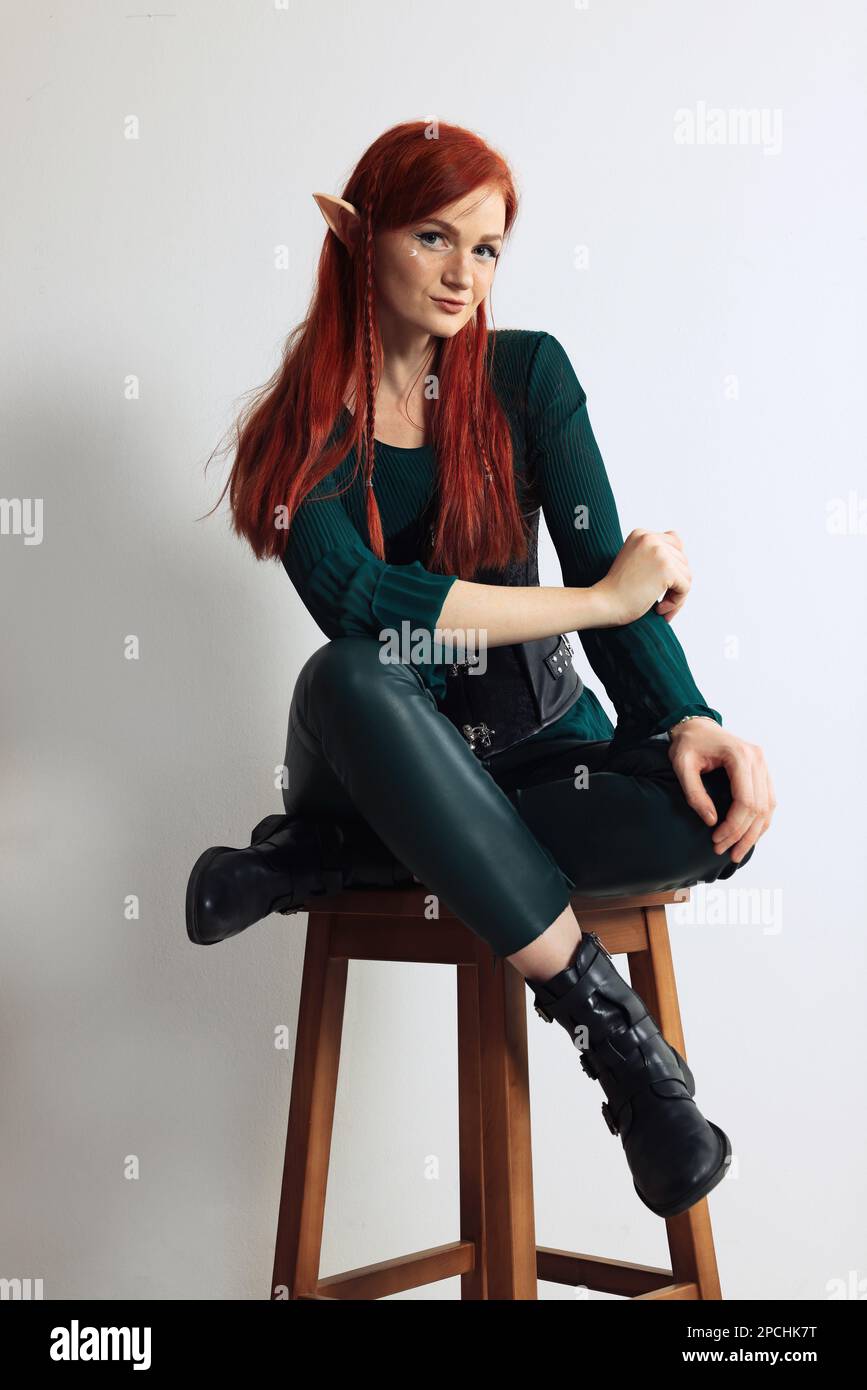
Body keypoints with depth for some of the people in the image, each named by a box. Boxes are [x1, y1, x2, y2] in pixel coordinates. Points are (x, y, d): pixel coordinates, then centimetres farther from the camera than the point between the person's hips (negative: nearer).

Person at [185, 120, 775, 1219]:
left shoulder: (527, 373, 3)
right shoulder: (307, 420, -5)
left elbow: (607, 559, -7)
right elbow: (357, 604, -22)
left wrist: (686, 722, -26)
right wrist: (601, 598, -21)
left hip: (533, 742, 2)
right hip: (384, 752, -2)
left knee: (716, 816, -28)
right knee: (350, 677, -37)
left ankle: (319, 860, -21)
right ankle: (606, 1022, -29)